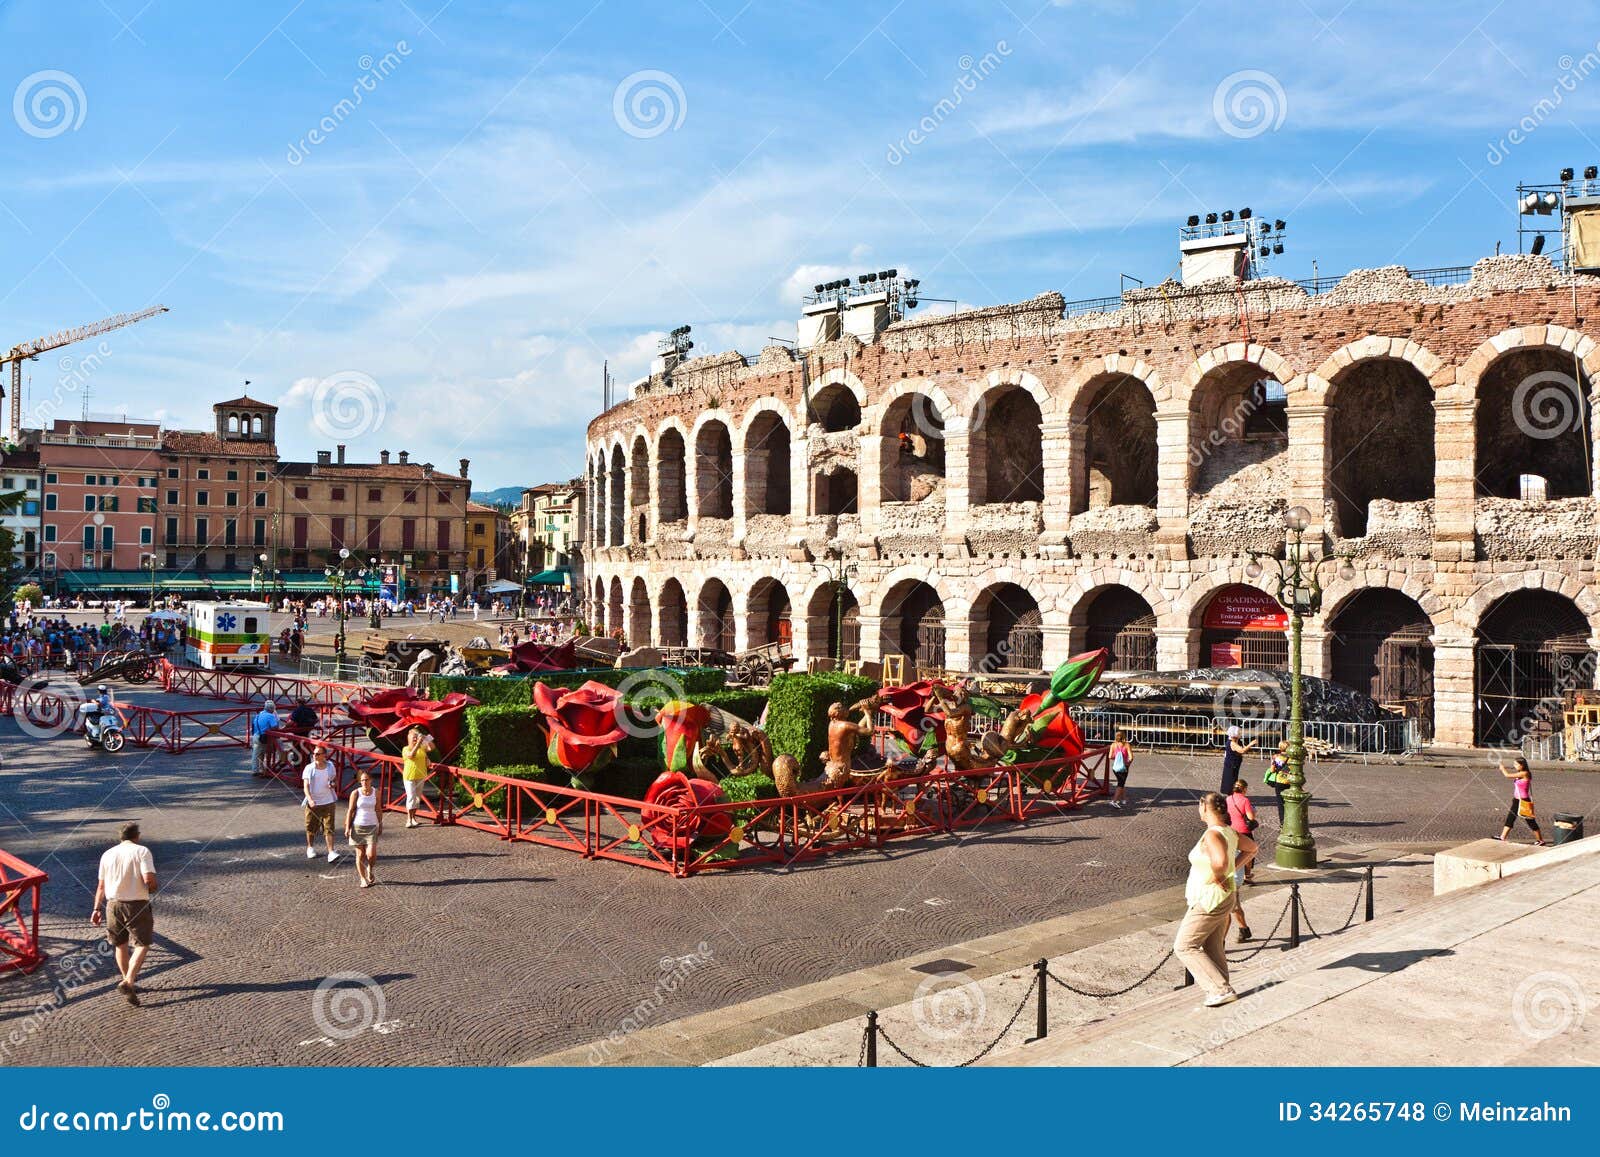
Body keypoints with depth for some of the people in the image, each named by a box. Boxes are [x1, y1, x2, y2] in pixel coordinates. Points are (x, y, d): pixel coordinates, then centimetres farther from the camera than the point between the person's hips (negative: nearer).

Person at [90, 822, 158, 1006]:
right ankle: (128, 982, -12)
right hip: (137, 905, -5)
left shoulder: (108, 854, 7)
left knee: (121, 945, 19)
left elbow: (101, 885, 9)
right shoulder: (142, 851, -8)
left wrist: (96, 909, 15)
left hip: (113, 904, 5)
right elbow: (149, 879, -19)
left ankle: (128, 980, 30)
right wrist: (152, 889, 2)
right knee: (142, 944, 4)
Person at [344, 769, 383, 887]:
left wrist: (380, 825, 13)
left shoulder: (376, 792, 2)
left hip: (372, 827, 1)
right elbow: (350, 811, -2)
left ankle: (370, 872, 19)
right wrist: (347, 828, -5)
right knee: (360, 854, 4)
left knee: (371, 854, -10)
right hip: (357, 826, -1)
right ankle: (363, 879, 16)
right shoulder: (355, 793, -5)